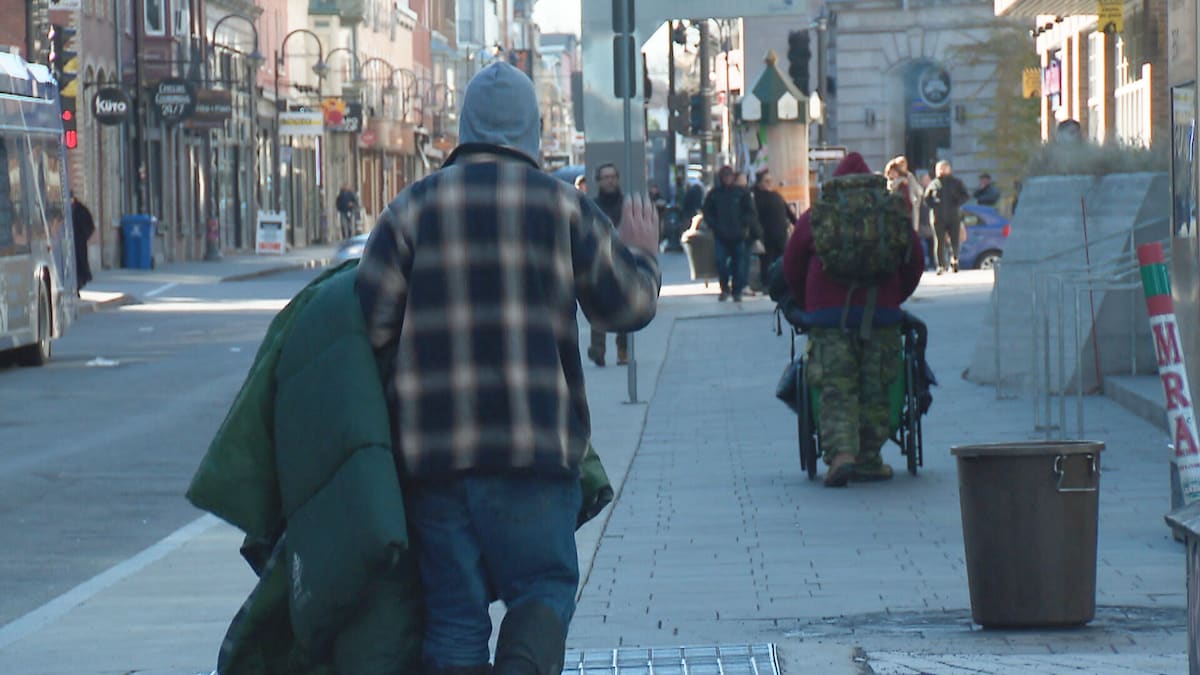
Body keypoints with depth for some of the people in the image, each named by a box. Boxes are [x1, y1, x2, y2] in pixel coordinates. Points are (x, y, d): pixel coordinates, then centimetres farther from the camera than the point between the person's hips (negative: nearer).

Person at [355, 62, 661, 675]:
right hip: (536, 442, -1)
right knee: (544, 583, 6)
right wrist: (642, 254, 27)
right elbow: (630, 305, 7)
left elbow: (368, 322, 0)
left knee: (453, 611, 7)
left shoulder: (414, 207, 5)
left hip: (431, 446, 1)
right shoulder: (563, 207, 3)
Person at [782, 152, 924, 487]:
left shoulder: (814, 217, 8)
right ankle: (868, 461, 8)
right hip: (880, 312, 1)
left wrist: (807, 305, 26)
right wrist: (896, 298, 26)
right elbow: (914, 261, 12)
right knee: (874, 390, 8)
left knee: (836, 390, -2)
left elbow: (791, 267, 12)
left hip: (828, 312, -1)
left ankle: (841, 453, -21)